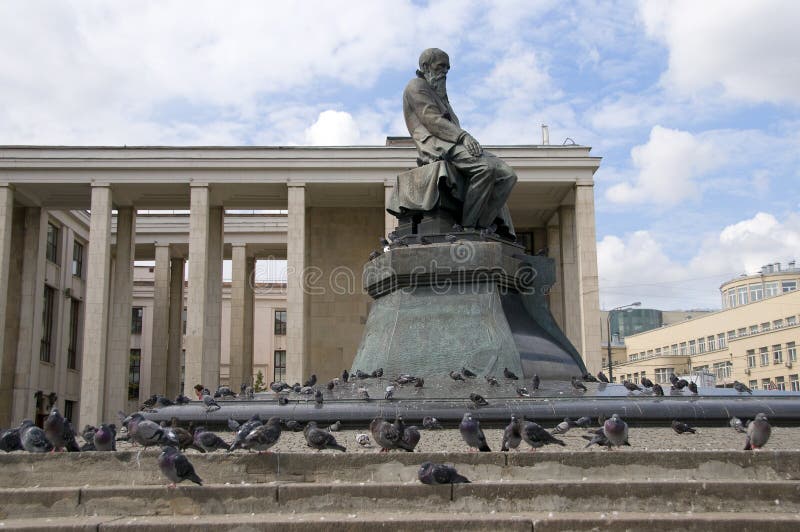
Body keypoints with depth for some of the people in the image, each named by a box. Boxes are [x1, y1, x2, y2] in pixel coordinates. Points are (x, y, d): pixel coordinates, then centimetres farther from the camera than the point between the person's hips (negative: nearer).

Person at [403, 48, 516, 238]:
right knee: (485, 167, -33)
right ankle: (468, 226, -31)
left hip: (453, 144, 10)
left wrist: (468, 140, 5)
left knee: (507, 175, -6)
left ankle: (484, 224, -16)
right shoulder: (416, 87, 7)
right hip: (436, 145, -9)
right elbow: (433, 121, -9)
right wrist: (463, 137, -21)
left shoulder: (439, 94, 36)